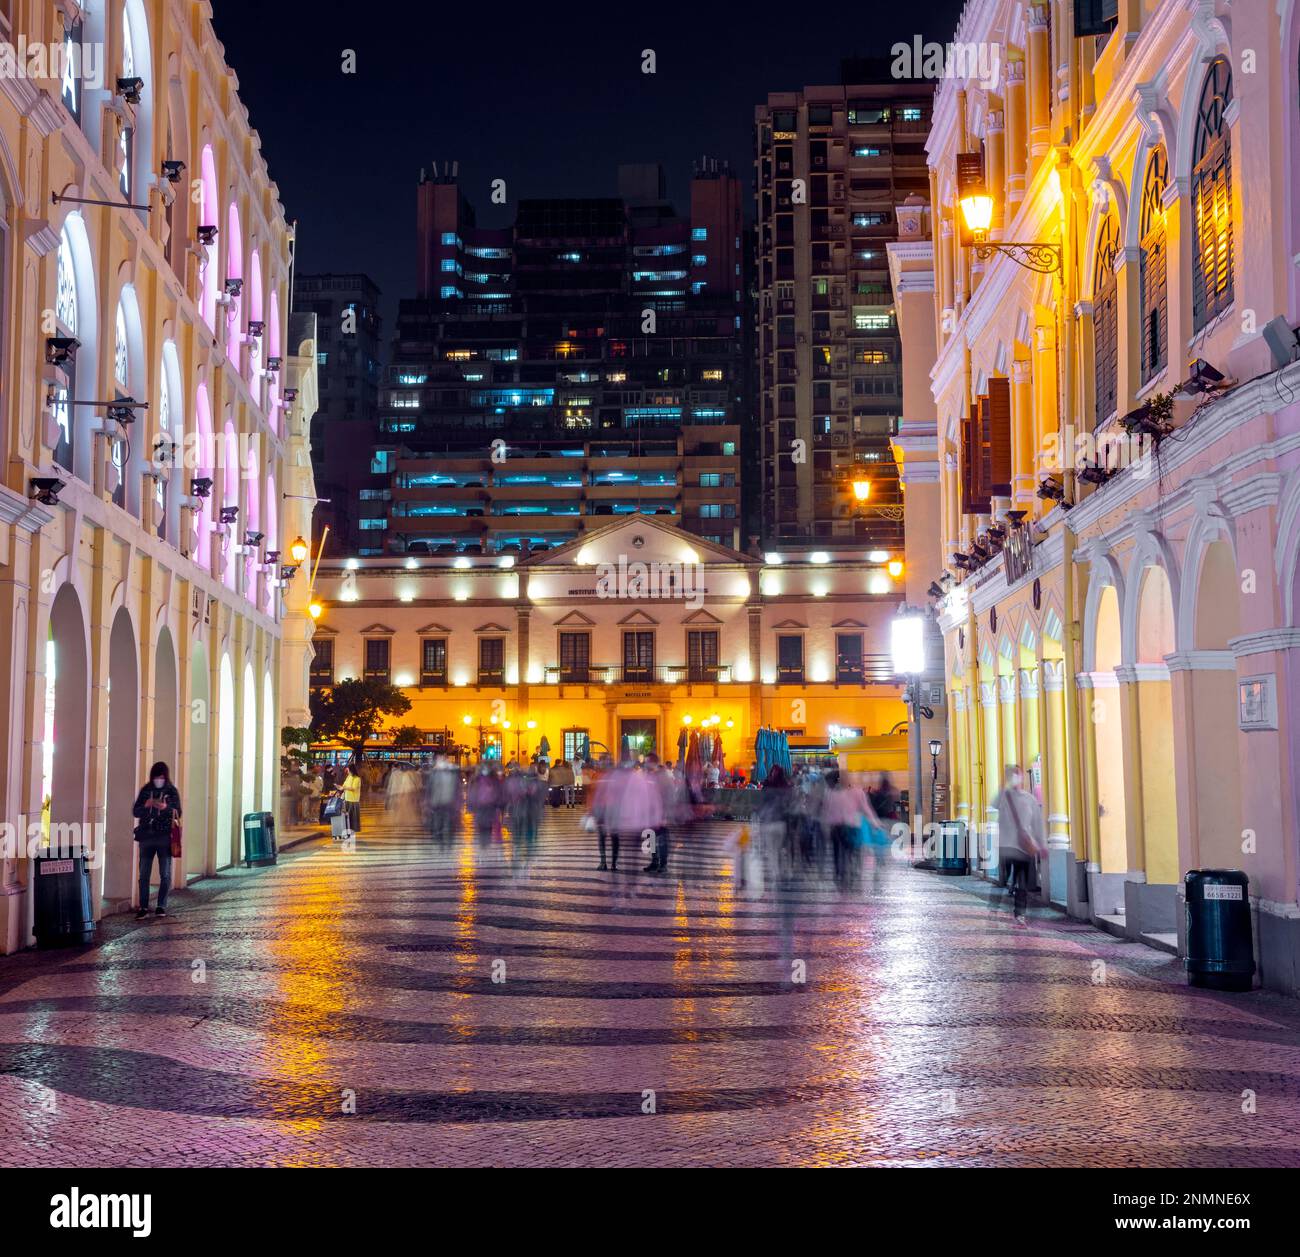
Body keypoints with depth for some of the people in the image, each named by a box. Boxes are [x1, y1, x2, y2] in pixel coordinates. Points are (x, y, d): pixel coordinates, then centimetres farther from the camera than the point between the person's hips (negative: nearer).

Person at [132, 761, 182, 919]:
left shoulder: (172, 792, 1)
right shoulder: (145, 790, 6)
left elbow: (178, 814, -2)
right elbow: (135, 812, 5)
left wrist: (166, 808, -21)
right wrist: (146, 805, -16)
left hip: (165, 837, -1)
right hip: (146, 836, 1)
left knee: (165, 874, 1)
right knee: (144, 874, 0)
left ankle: (161, 906, 11)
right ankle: (143, 908, 4)